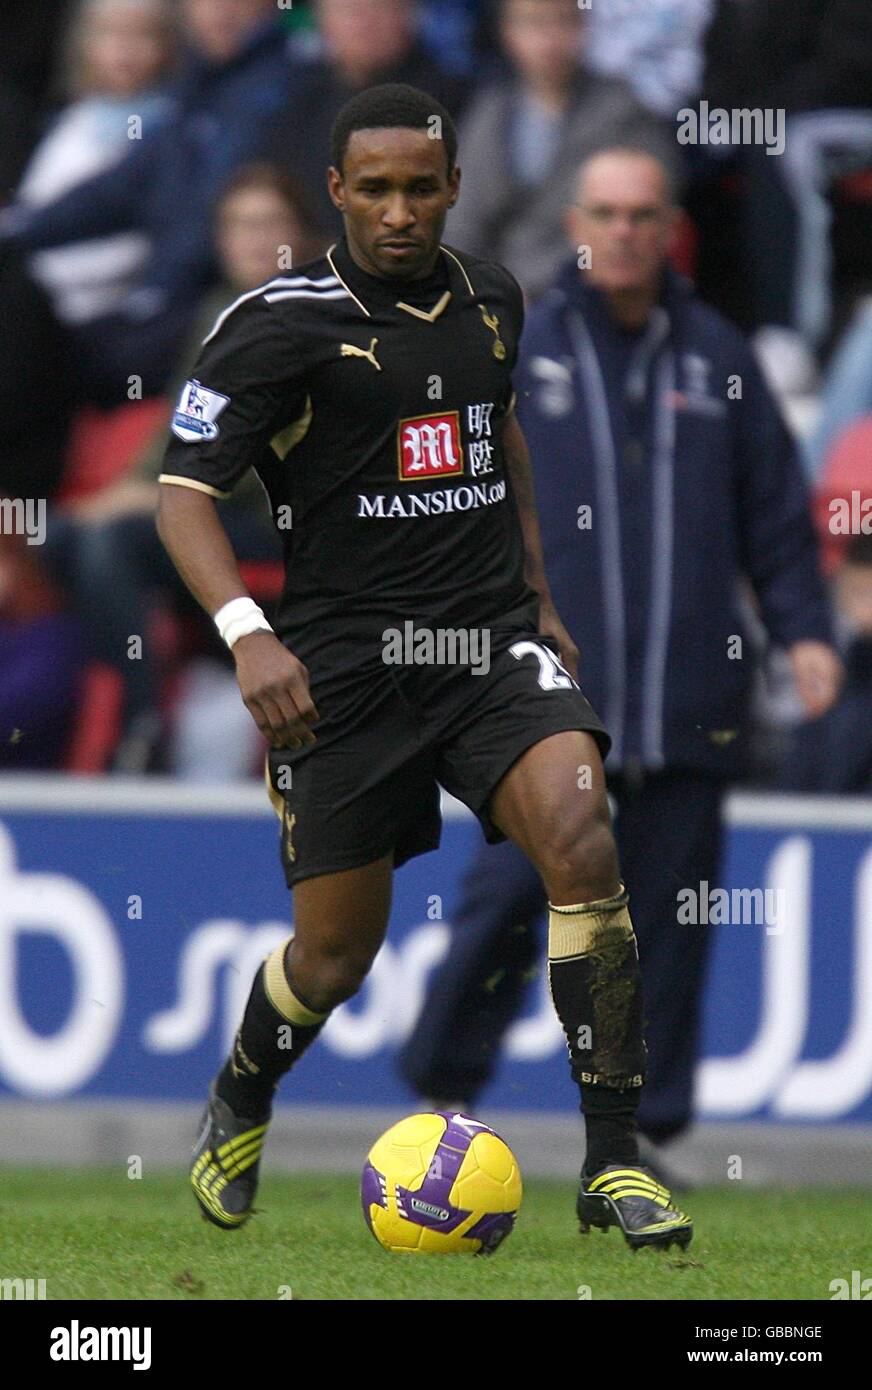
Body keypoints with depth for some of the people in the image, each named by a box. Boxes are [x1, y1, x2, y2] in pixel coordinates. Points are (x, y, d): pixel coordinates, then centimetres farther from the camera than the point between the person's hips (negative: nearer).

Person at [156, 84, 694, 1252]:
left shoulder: (490, 299, 7)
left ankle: (614, 1164, -17)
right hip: (346, 663, -3)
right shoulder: (282, 324, -10)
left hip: (493, 640, 3)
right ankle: (237, 1109, 40)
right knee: (336, 955, 4)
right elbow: (182, 492, -12)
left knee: (579, 838, -23)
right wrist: (247, 632, -26)